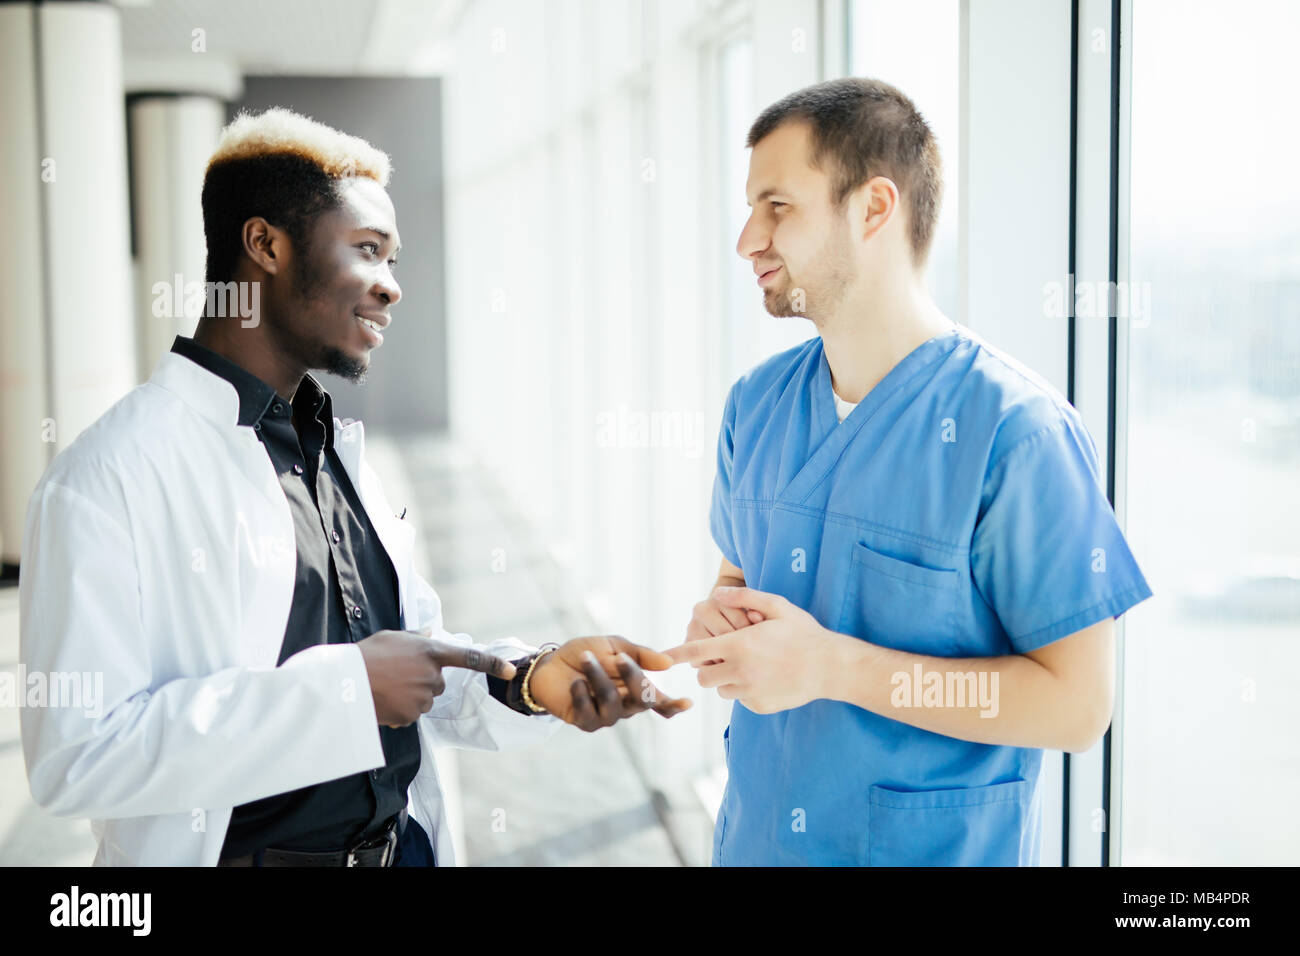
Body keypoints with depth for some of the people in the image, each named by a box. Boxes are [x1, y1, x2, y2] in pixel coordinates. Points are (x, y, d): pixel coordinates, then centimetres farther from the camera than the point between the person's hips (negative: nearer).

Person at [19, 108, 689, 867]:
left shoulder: (346, 451, 9)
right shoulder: (112, 473, -16)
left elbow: (421, 663, 9)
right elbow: (76, 755, -24)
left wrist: (532, 681, -12)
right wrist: (344, 686, -24)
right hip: (245, 852, -7)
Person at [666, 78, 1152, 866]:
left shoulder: (1016, 430, -19)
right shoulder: (757, 403, 1)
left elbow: (1077, 704, -20)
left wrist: (831, 665, -25)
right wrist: (719, 622, -9)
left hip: (942, 846, -5)